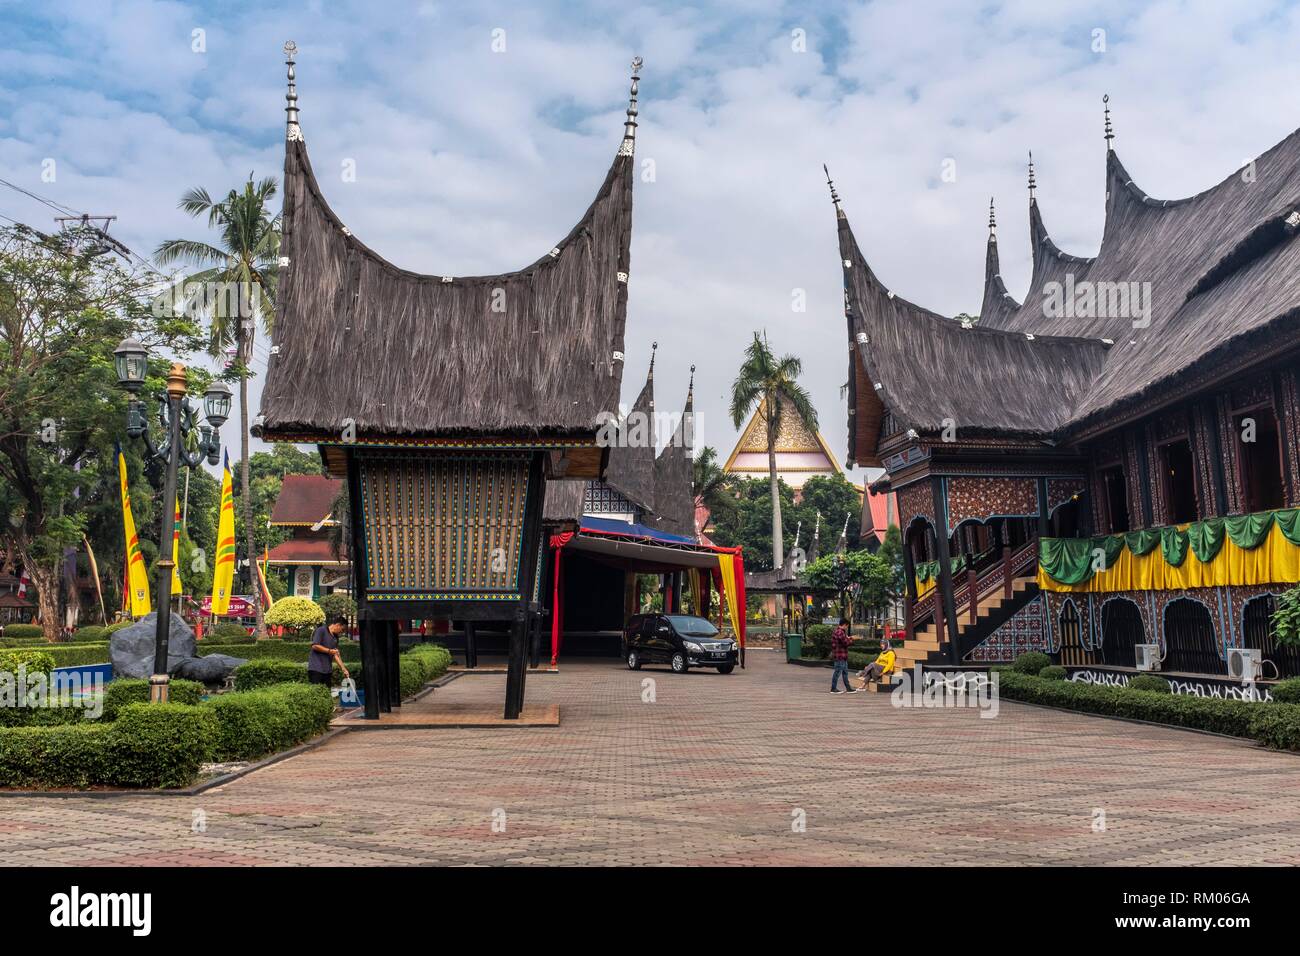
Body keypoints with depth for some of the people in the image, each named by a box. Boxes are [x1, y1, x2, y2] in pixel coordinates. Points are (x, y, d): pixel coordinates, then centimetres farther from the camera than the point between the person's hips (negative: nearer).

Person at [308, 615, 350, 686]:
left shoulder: (335, 637, 17)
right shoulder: (321, 630, -6)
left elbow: (336, 654, 15)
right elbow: (315, 646, -16)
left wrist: (343, 669, 9)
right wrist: (329, 651, -9)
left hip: (327, 670, 8)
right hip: (316, 669, -8)